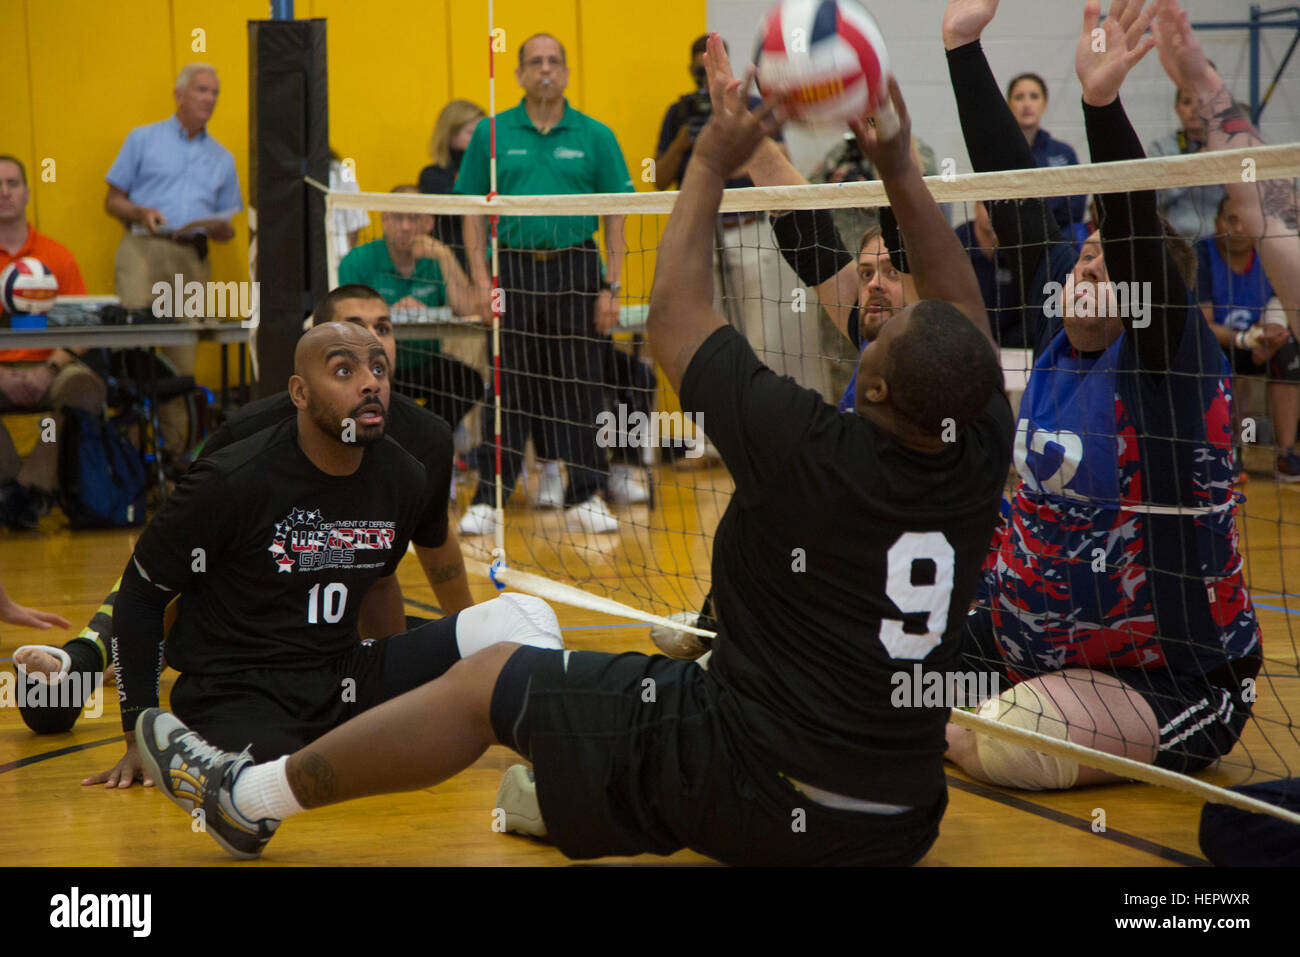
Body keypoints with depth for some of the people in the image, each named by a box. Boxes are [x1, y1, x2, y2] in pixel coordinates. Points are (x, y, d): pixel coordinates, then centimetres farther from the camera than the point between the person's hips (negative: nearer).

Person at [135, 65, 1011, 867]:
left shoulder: (812, 455, -22)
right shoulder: (979, 458, -8)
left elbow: (675, 315, -8)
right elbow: (964, 313, 11)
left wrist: (712, 163, 1)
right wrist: (900, 170, 9)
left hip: (756, 796, -6)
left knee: (489, 683, 8)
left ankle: (252, 796, 22)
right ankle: (572, 805, 57)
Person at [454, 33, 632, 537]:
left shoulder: (595, 136, 5)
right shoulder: (491, 135, 5)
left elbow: (615, 216, 5)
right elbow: (473, 211, 7)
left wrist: (612, 287, -2)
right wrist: (481, 278, -3)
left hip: (576, 270, 0)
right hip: (514, 270, 0)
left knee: (579, 387, 3)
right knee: (509, 388, 0)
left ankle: (585, 496, 11)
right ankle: (488, 500, 5)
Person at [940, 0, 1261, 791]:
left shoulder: (1175, 360, -14)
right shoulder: (1067, 335, 3)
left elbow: (1137, 233, -32)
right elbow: (1013, 192, 1)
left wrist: (1102, 100, -46)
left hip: (1167, 678, -7)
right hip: (1028, 645, 7)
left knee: (1000, 746, -25)